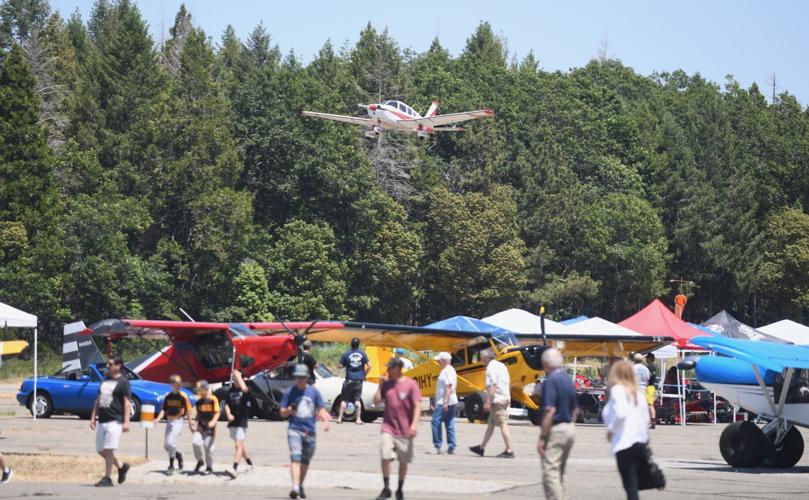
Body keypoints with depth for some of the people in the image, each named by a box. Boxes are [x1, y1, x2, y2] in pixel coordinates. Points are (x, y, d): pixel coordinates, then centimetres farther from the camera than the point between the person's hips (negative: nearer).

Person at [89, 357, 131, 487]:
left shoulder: (123, 382, -5)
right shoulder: (105, 380, 18)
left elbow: (127, 402, -10)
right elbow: (98, 400, 23)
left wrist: (126, 422, -17)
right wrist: (93, 417, 17)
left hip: (115, 420, -8)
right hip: (102, 420, 8)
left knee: (108, 450, -12)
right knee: (101, 450, 9)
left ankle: (107, 478, -6)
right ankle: (121, 467, 26)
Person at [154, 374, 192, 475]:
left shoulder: (183, 396, -5)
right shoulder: (168, 396, 10)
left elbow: (188, 410, -4)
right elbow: (164, 409, 9)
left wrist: (190, 424, -4)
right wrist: (159, 418, -9)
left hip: (179, 421, -6)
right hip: (169, 421, 6)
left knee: (171, 443, -17)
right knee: (166, 445, 9)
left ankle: (171, 466, -6)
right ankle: (178, 455, 37)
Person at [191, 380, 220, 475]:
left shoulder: (213, 399, -5)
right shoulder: (199, 401, 10)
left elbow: (217, 413, -7)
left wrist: (213, 422, -23)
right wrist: (195, 425, 7)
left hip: (210, 427, -4)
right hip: (200, 426, 4)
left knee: (208, 446, -2)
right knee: (195, 442, -14)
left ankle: (209, 467, 13)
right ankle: (200, 461, 9)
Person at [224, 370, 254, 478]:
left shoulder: (246, 390, -7)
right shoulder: (230, 391, 11)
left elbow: (244, 388, -31)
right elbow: (227, 404, 11)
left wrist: (238, 375, -20)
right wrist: (228, 414, -8)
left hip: (242, 422, -7)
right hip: (232, 422, 7)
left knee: (239, 445, -14)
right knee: (240, 445, 17)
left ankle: (235, 469, -24)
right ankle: (249, 463, 35)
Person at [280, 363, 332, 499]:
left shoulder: (314, 391, 7)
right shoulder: (289, 392, 3)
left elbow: (321, 409, 7)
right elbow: (282, 413, 7)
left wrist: (326, 420, -12)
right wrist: (288, 411, -16)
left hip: (310, 431, 3)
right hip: (294, 430, -3)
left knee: (305, 461, 13)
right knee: (295, 458, -18)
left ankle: (300, 486, 30)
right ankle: (295, 486, -28)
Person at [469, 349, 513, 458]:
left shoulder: (491, 368, -13)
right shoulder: (501, 365, 16)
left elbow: (492, 386, -21)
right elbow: (509, 382, 19)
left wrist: (488, 402, -20)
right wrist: (508, 399, 24)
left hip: (497, 400, -10)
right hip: (505, 398, 10)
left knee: (503, 425, -9)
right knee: (490, 424, 16)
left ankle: (509, 451, -10)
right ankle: (481, 447, 24)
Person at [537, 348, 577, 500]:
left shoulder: (551, 381, -15)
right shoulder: (568, 379, 11)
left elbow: (550, 411, -22)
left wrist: (542, 438, -20)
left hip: (555, 430, -9)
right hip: (569, 429, 9)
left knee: (550, 472, -8)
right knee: (560, 473, 18)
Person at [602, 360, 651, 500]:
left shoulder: (617, 389, -8)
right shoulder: (638, 391, 13)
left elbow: (621, 413, -22)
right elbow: (646, 418, 14)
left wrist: (611, 429, -9)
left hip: (625, 443, -7)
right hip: (640, 440, 7)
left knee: (630, 485, -8)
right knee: (633, 484, 14)